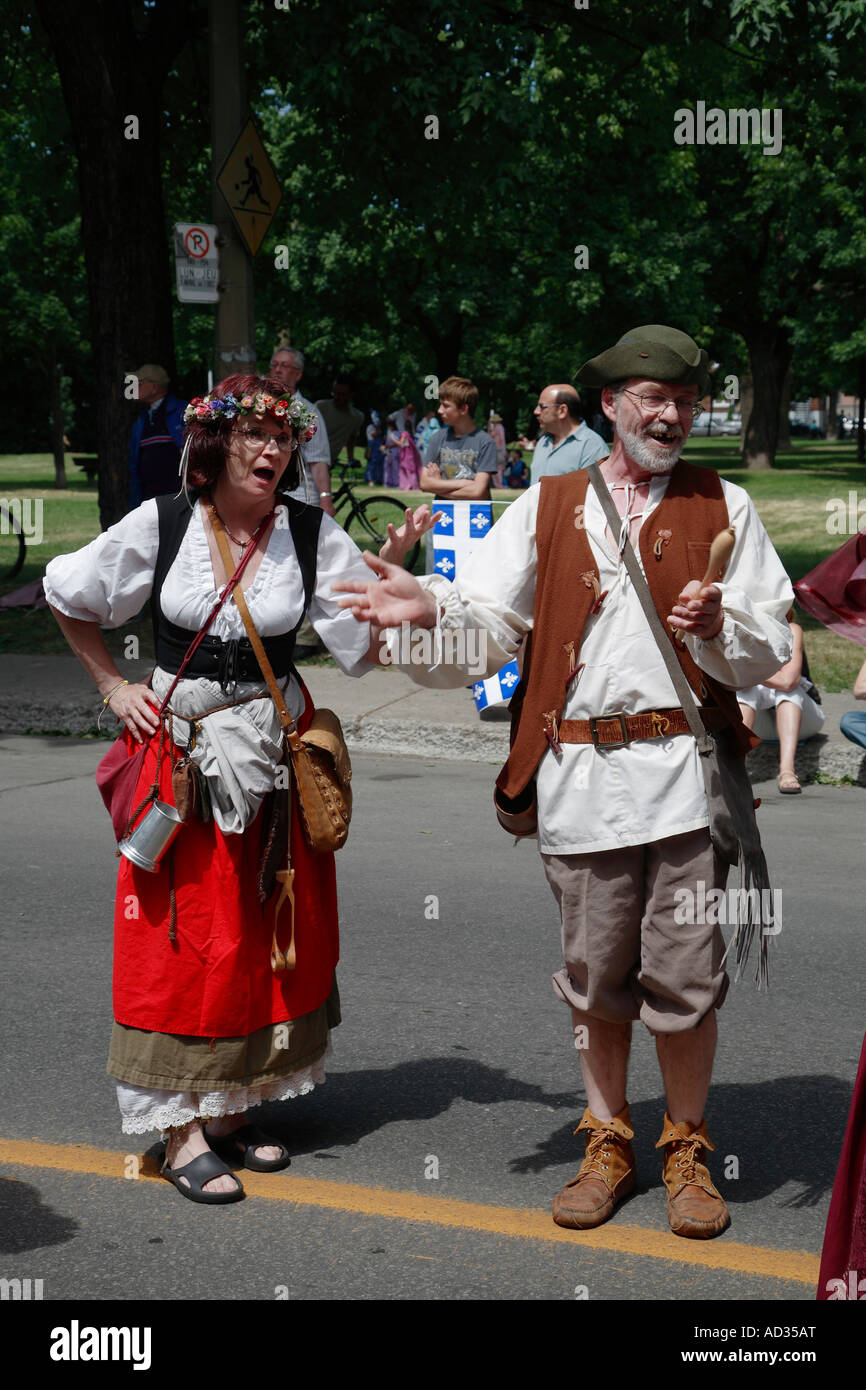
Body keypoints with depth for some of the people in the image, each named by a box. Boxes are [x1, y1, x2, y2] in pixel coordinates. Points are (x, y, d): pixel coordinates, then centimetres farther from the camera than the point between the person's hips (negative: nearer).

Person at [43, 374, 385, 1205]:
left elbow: (368, 647, -4)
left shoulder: (311, 534, -2)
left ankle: (234, 1110, 21)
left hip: (278, 750, 2)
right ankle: (182, 1130, 2)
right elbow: (67, 598, 9)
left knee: (274, 932, 6)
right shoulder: (161, 524, -4)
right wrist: (113, 687, 5)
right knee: (184, 935, -3)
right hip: (180, 749, -2)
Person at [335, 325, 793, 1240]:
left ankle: (687, 1150, 21)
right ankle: (607, 1144, 27)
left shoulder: (723, 506, 10)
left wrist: (720, 626, -14)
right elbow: (491, 625, 3)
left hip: (687, 766, -1)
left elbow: (771, 650, 7)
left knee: (684, 976, 2)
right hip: (578, 772, 1)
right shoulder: (547, 505, 11)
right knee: (595, 974, 10)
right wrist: (430, 607, -17)